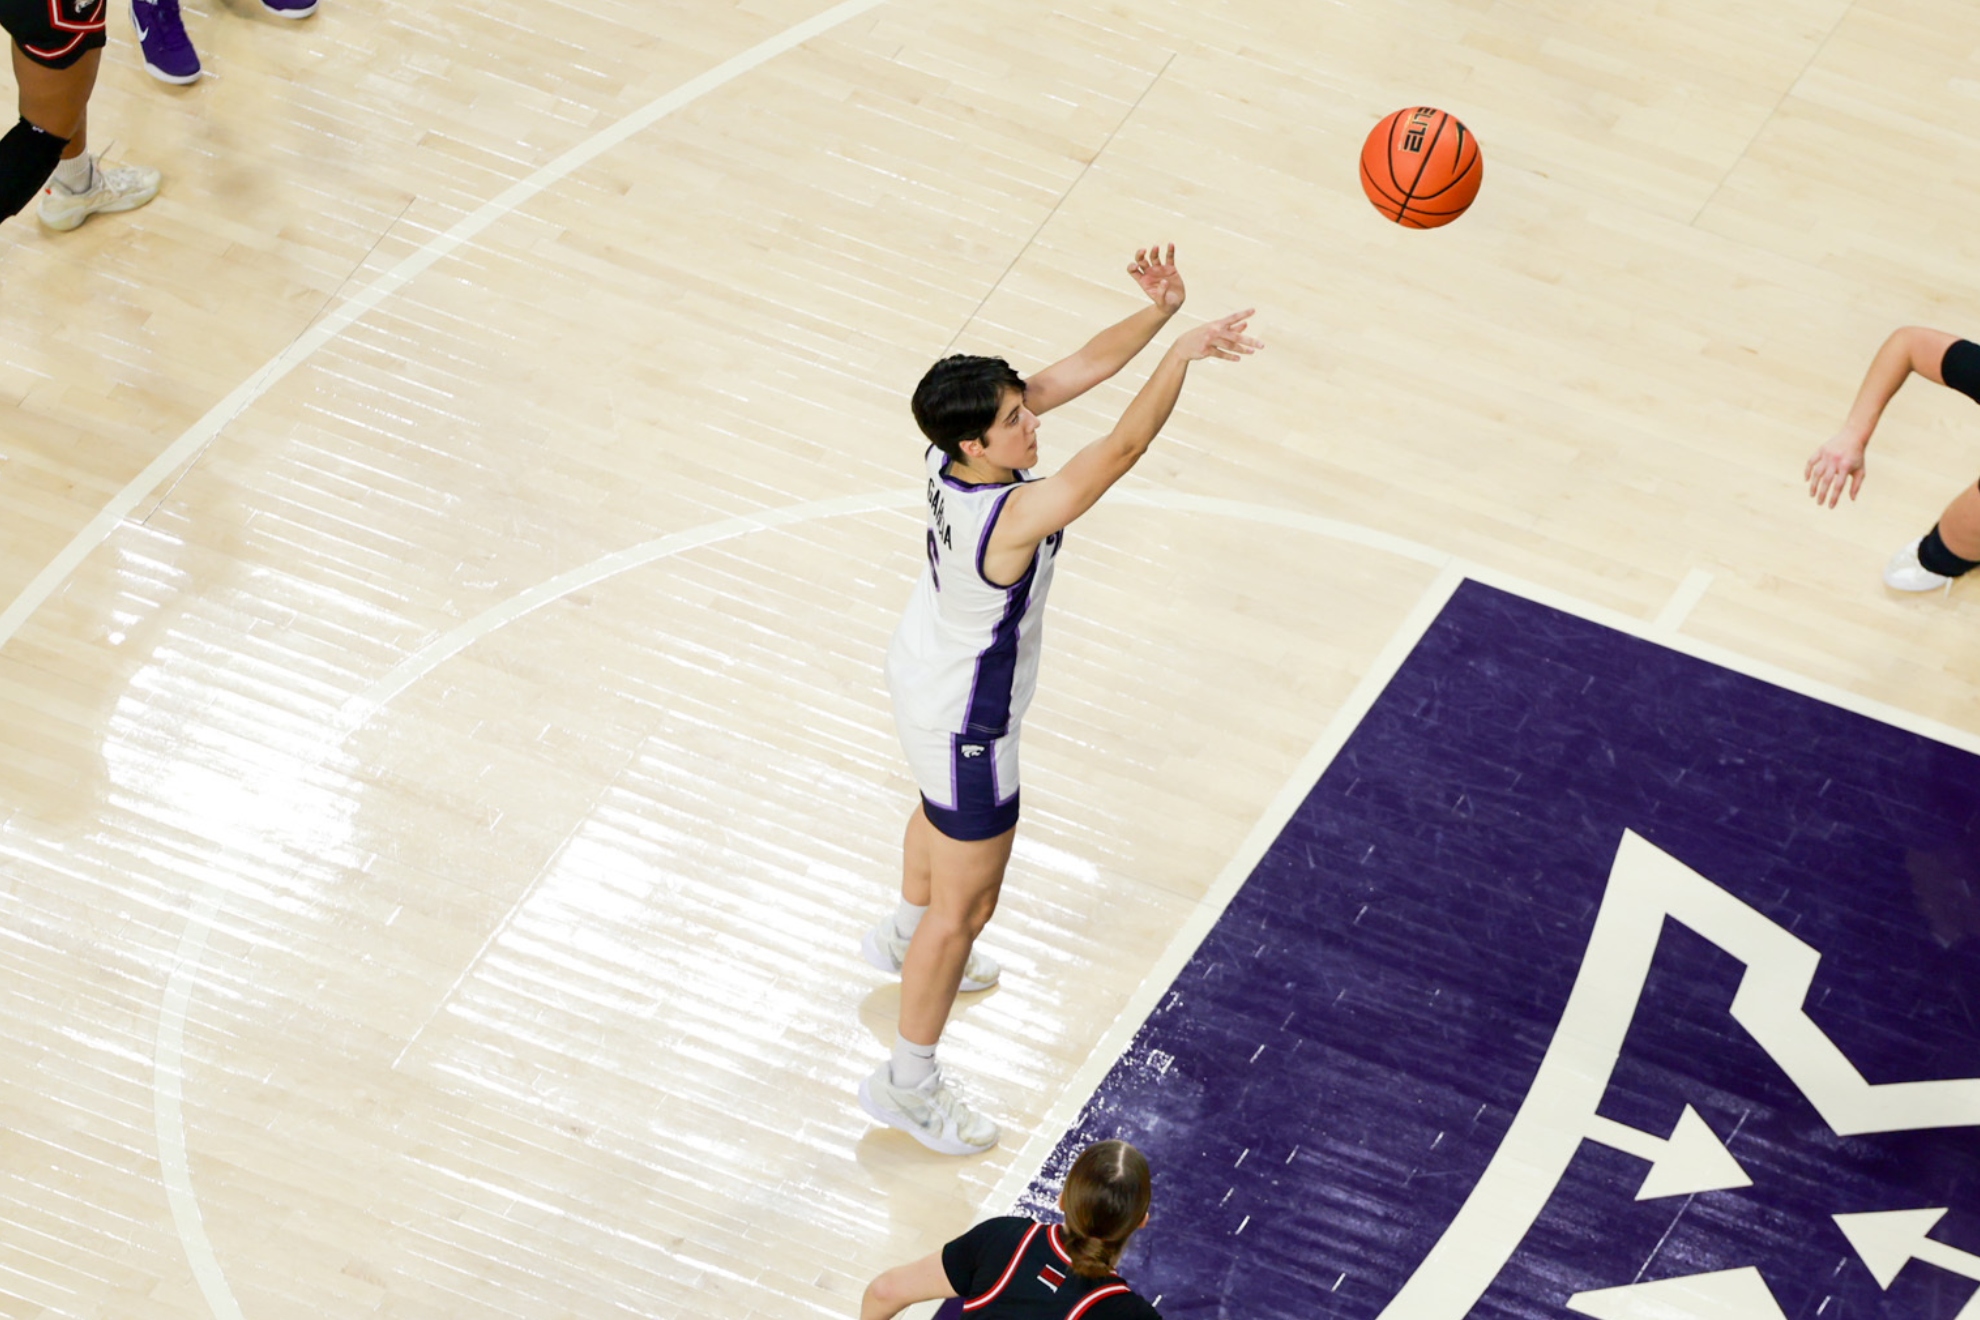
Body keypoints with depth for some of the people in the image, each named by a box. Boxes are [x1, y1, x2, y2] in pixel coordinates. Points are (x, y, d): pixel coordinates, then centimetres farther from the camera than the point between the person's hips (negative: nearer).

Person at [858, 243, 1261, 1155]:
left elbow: (1083, 368, -20)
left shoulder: (961, 451, -20)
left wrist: (1159, 312, -32)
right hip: (965, 722, -9)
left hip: (924, 672, 9)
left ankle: (904, 936, 66)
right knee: (966, 904, 8)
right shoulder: (1011, 519, -42)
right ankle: (906, 1083, 23)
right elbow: (1121, 449, -44)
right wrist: (1183, 355, -40)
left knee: (943, 808, 38)